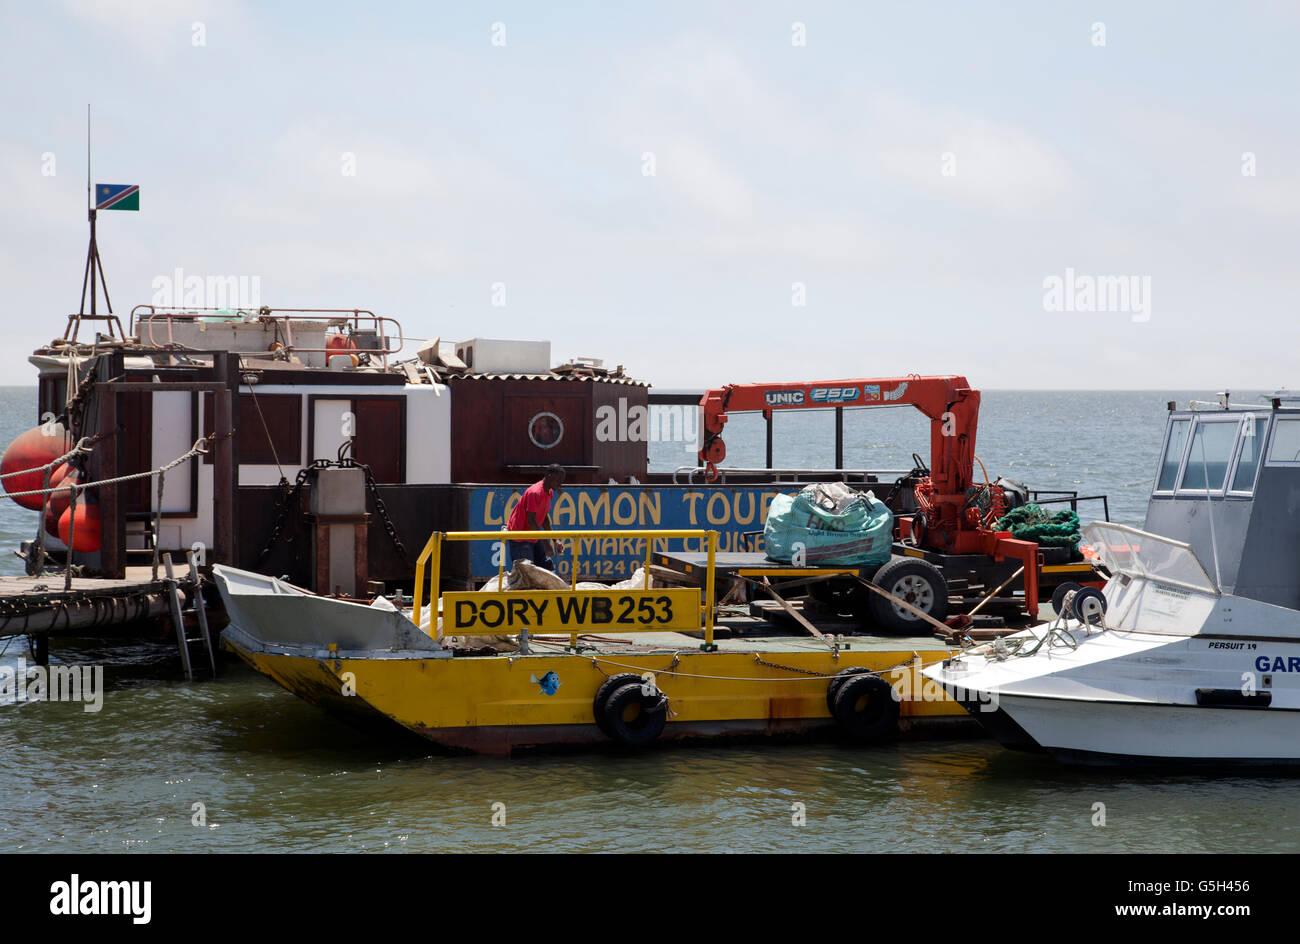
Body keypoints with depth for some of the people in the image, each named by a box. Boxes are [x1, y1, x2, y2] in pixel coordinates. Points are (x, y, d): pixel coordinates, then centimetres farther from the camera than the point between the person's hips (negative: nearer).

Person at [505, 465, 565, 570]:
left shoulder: (549, 493, 7)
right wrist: (545, 543, -29)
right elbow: (531, 520, -28)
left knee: (548, 567, 4)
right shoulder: (535, 492, -24)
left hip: (533, 537, 10)